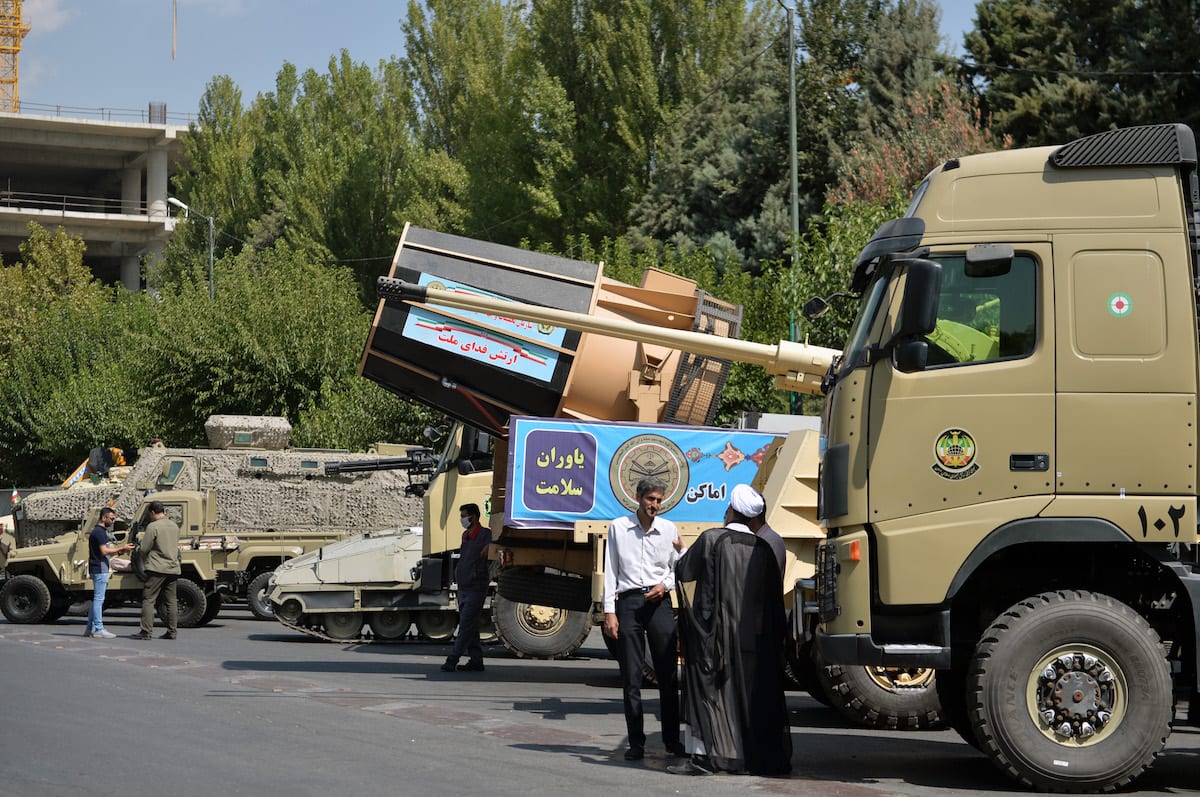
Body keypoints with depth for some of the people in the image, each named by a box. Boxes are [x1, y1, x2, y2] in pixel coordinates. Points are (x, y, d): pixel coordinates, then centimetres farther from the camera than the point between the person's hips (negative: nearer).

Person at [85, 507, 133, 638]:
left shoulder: (101, 531, 19)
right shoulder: (99, 532, -14)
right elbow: (104, 551, -21)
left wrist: (120, 549, 8)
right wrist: (121, 548, -16)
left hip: (101, 569, 11)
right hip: (100, 569, -11)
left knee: (97, 599, 12)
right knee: (99, 599, -8)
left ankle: (90, 628, 15)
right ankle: (98, 629, -7)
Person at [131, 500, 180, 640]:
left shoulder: (153, 527, -11)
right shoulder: (174, 526, 12)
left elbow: (144, 549, -11)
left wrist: (138, 545, 13)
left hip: (157, 568, -7)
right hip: (173, 568, 7)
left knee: (148, 600, -3)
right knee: (171, 601, 10)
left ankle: (146, 631, -8)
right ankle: (172, 631, 9)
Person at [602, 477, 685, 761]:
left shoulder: (669, 530, 8)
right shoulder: (618, 528, 5)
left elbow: (679, 568, 15)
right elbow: (611, 571, 5)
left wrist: (666, 585, -6)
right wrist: (610, 611, -1)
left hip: (658, 602, 1)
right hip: (628, 601, -1)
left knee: (667, 674, 0)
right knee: (631, 677, 0)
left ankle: (672, 738, 9)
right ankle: (636, 742, 4)